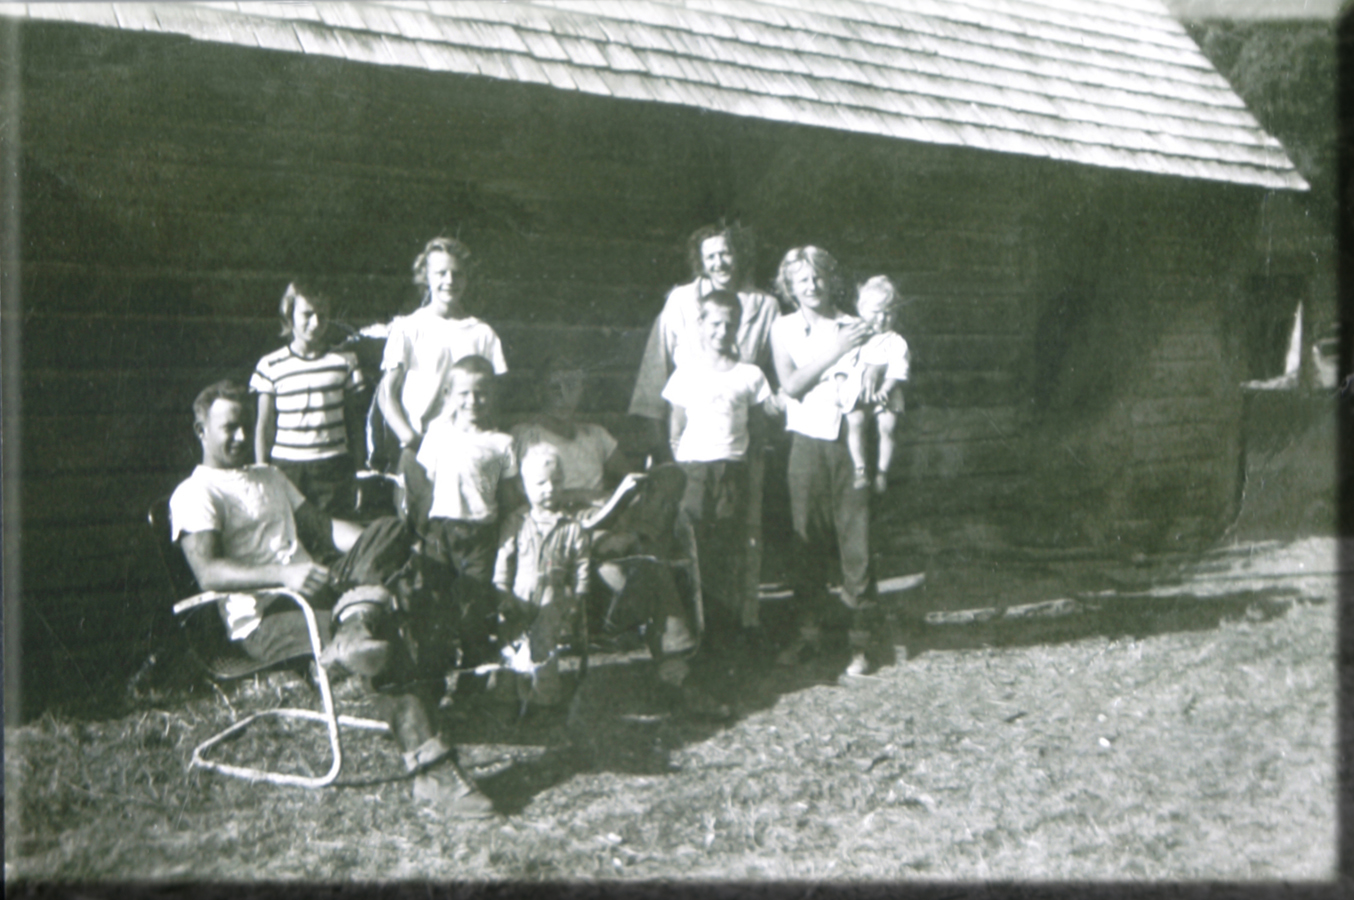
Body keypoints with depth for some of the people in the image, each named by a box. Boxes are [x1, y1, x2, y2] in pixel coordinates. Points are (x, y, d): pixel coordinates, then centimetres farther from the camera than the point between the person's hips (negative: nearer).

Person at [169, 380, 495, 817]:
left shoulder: (270, 477, 30)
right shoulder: (194, 494, 3)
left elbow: (322, 527, 23)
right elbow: (208, 571, -14)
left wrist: (373, 553, 2)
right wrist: (284, 574, -29)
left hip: (317, 590, 8)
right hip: (264, 619, -7)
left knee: (389, 530, -19)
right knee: (383, 650, -32)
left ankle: (355, 628, -41)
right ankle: (430, 771, -31)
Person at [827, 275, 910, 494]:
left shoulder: (896, 342, 5)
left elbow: (898, 369, -6)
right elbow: (842, 365, 9)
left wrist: (886, 389, -19)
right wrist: (840, 387, -4)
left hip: (884, 394, -1)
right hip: (856, 391, 1)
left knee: (886, 427, -9)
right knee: (855, 423, -15)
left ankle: (882, 472, 6)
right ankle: (860, 469, -8)